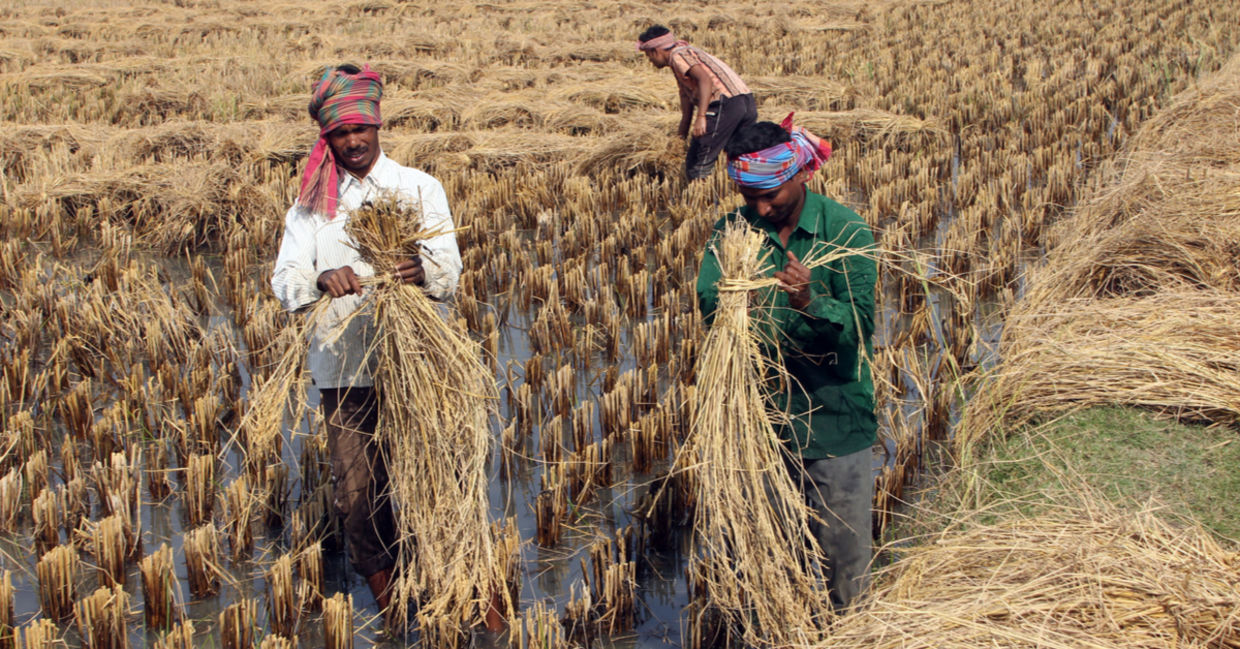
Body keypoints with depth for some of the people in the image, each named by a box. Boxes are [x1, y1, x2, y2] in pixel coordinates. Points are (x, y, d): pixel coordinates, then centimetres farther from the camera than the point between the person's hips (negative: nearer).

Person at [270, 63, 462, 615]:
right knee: (355, 487, 6)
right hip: (343, 365, 1)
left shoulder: (420, 188, 4)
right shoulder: (312, 202, 7)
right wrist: (321, 279, -27)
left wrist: (424, 272, -30)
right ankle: (378, 577, 29)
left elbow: (450, 273, -6)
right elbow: (284, 281, -4)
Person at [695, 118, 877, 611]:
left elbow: (861, 324, -20)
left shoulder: (844, 231, -13)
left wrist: (812, 304, -39)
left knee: (843, 547, 7)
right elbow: (706, 307, -16)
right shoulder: (733, 230, -3)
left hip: (834, 417, -3)